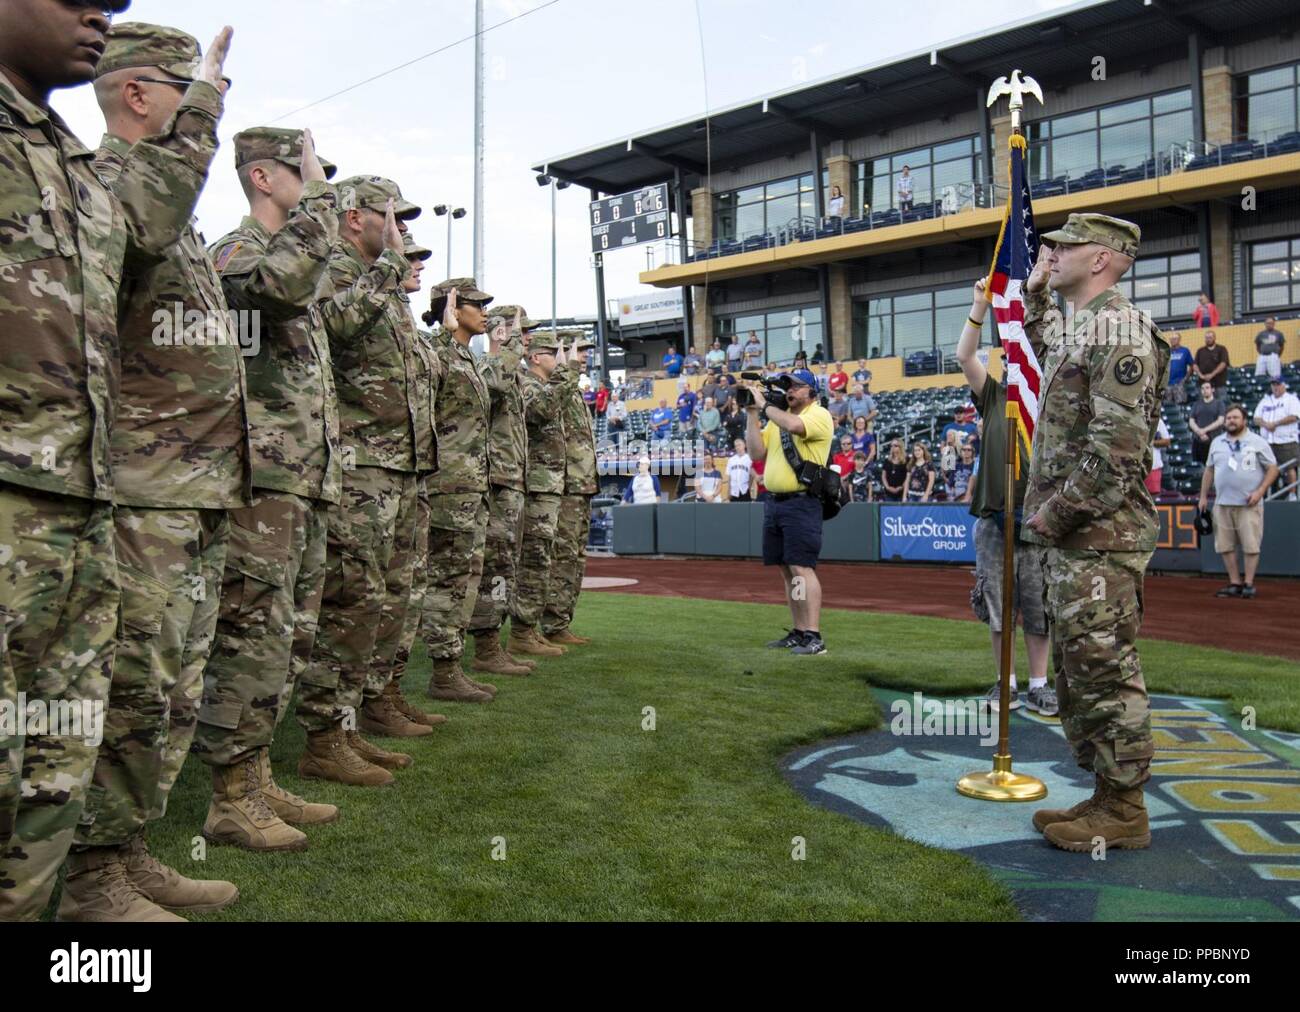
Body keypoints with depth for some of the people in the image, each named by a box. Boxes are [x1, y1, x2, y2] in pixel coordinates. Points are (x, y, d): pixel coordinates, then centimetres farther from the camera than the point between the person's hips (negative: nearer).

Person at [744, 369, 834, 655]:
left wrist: (763, 405, -12)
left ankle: (814, 637, -12)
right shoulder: (777, 418, 19)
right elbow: (756, 454, 10)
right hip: (774, 503, 8)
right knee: (787, 572, 10)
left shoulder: (820, 415, -4)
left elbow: (793, 425, -25)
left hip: (802, 503, -8)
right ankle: (799, 633, 18)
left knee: (802, 568, -13)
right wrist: (752, 414, 5)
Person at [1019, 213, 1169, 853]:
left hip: (1099, 538, -10)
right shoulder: (1081, 326, 17)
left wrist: (1053, 514, -16)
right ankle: (1108, 797, 25)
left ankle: (1123, 812, 9)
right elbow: (1050, 352, 44)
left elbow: (1116, 447, -22)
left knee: (1105, 672, -3)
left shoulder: (1117, 327, -13)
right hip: (1071, 537, 10)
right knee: (1079, 671, 15)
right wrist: (1035, 296, 30)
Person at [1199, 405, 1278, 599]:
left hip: (1249, 504, -4)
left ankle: (1249, 584, 3)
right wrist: (1203, 496, 14)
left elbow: (1272, 469, 1)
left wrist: (1260, 491, -11)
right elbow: (1209, 470, 19)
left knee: (1251, 545, -5)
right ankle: (1234, 583, 13)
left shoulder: (1258, 442, 2)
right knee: (1225, 546, 5)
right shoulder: (1217, 442, 14)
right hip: (1222, 503, 4)